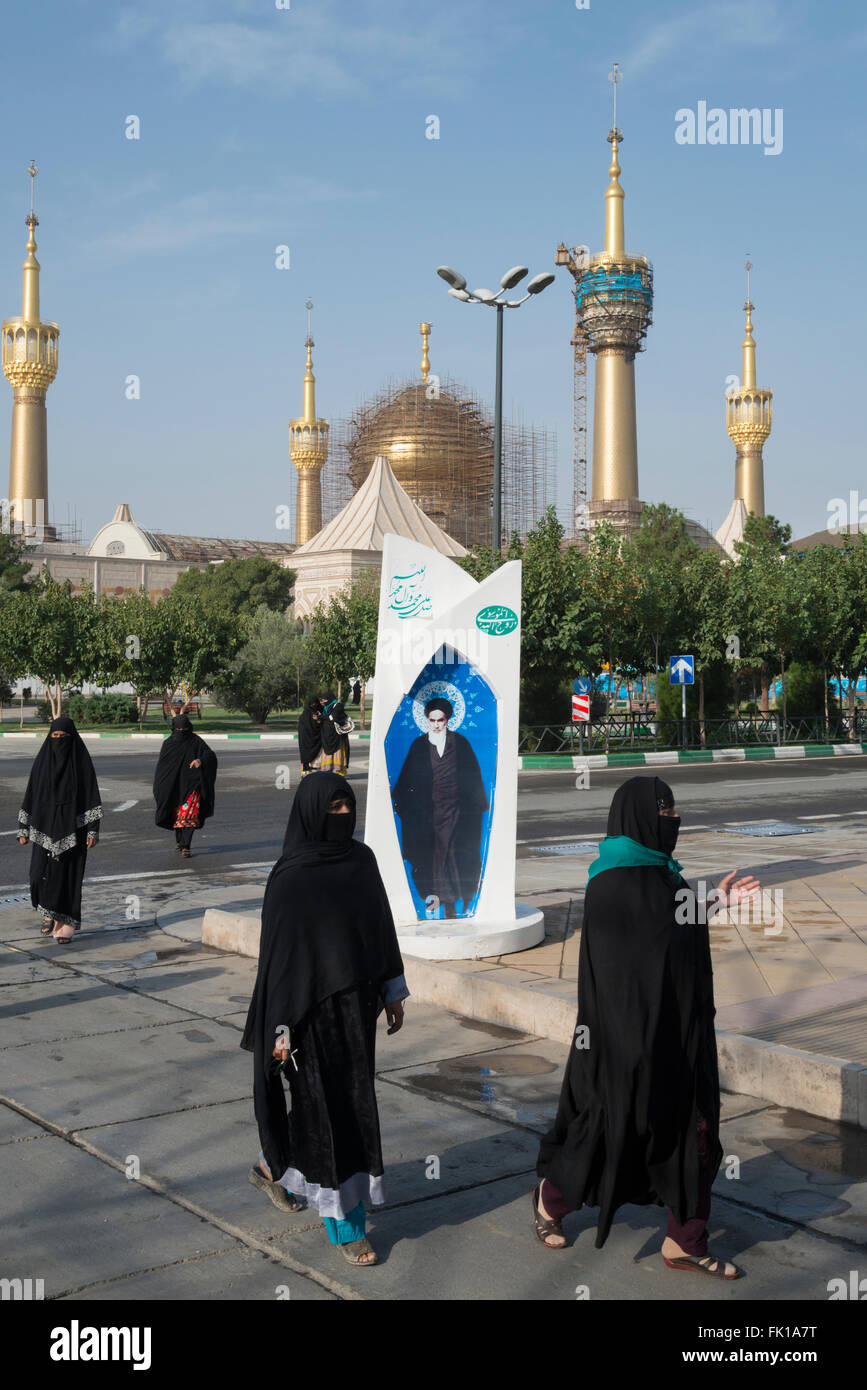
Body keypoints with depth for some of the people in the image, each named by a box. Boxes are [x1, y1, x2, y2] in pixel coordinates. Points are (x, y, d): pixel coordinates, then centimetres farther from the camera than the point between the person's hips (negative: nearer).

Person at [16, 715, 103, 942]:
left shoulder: (81, 761, -5)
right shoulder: (42, 760, 3)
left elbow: (92, 797, -6)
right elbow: (31, 794, 7)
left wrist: (93, 831, -12)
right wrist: (24, 829, 5)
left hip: (73, 825, -2)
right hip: (46, 824, 3)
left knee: (67, 875, -2)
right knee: (40, 872, -3)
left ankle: (65, 926, 8)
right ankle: (49, 913, 24)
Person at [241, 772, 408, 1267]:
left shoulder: (362, 859, 2)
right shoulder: (291, 877, -15)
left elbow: (381, 925, 10)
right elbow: (277, 952, -13)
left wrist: (393, 992, 11)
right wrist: (281, 1028, -14)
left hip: (356, 1002, 7)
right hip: (313, 1007, -7)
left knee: (349, 1097, 18)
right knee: (331, 1106, 1)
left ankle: (275, 1167, 43)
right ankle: (346, 1225, 14)